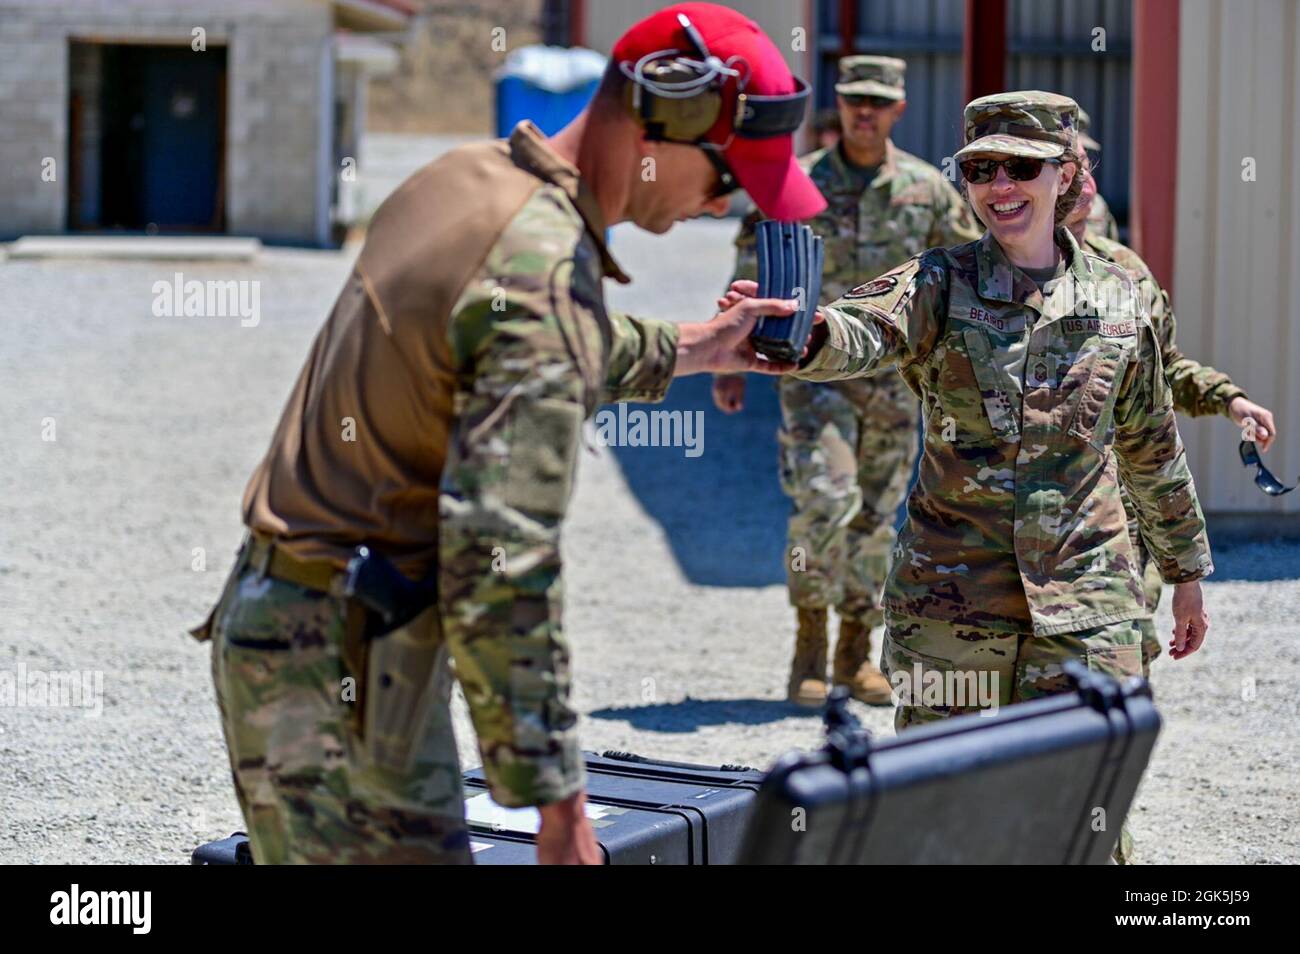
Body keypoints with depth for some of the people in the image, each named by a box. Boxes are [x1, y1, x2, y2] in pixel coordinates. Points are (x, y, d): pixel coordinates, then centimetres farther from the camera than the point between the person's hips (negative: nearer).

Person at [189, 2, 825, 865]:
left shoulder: (463, 177, 8)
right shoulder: (547, 270, -21)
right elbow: (501, 566, -26)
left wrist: (685, 351, 35)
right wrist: (559, 804, -23)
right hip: (344, 665, -10)